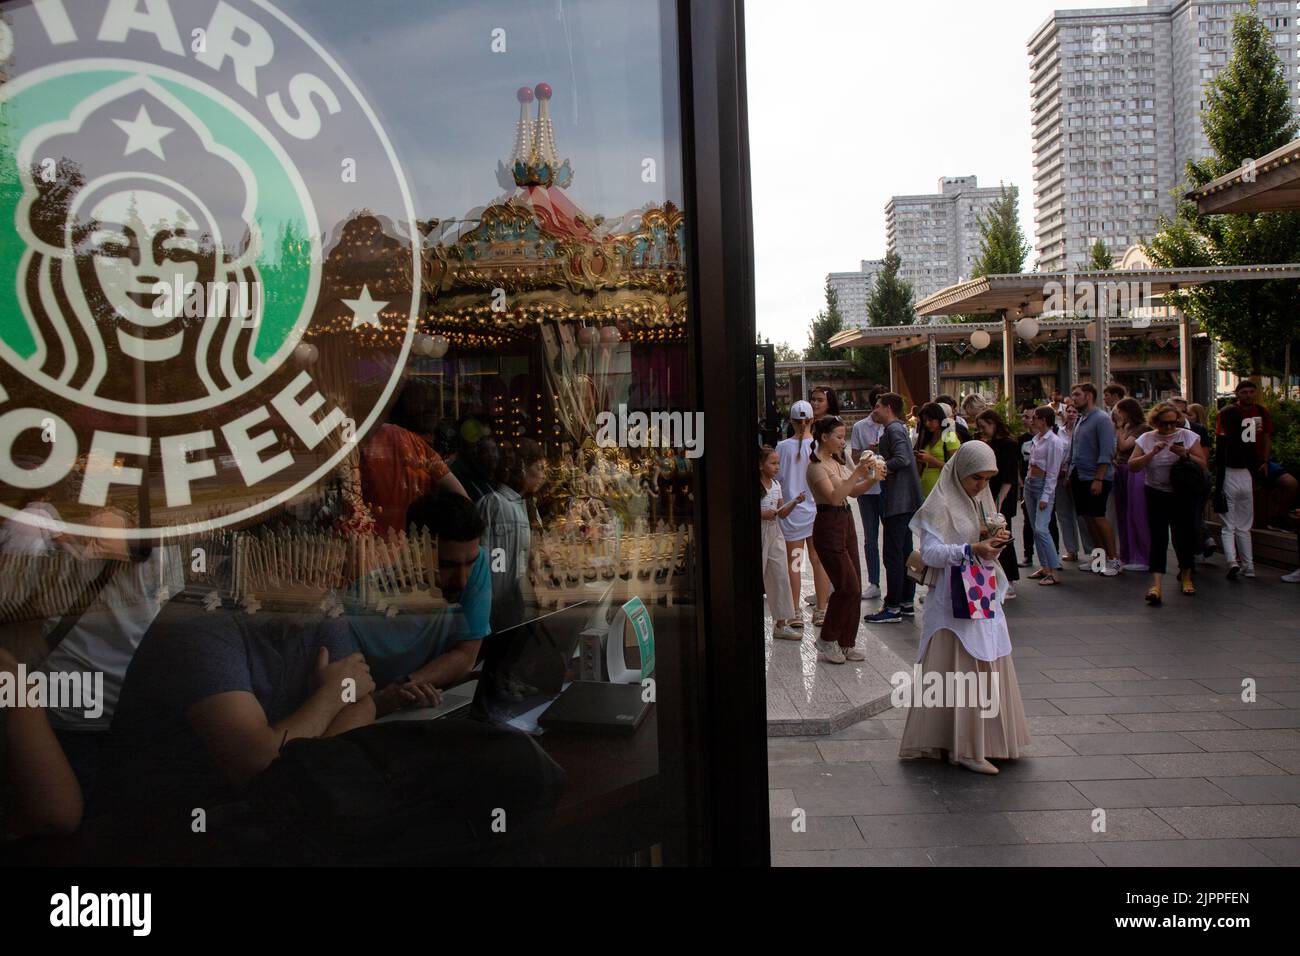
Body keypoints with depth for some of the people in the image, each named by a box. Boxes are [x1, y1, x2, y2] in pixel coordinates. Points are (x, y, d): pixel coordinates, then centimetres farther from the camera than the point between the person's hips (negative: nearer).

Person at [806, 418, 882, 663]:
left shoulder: (837, 461, 13)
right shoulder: (816, 466, -13)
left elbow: (853, 492, 15)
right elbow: (834, 497, -24)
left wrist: (870, 480, -3)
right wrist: (857, 473, -28)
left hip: (846, 523, 9)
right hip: (829, 526, -9)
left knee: (854, 587, 8)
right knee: (847, 586, -7)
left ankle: (846, 643, 17)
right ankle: (827, 640, 8)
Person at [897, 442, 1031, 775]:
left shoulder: (981, 502, 14)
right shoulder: (942, 505, -11)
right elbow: (930, 552, -20)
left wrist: (995, 542, -3)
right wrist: (972, 549, -29)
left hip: (984, 597, 8)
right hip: (955, 600, -8)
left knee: (987, 669, 12)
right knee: (962, 670, -6)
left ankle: (986, 740, 25)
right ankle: (964, 748, 1)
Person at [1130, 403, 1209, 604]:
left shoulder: (1188, 436, -1)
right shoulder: (1146, 439, 0)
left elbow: (1203, 464, -2)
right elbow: (1132, 466, -7)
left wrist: (1186, 455, -19)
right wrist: (1152, 453, -20)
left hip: (1183, 495, 1)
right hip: (1156, 495, 0)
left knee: (1184, 534, 7)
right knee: (1158, 537, -9)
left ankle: (1186, 574, 33)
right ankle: (1156, 584, -16)